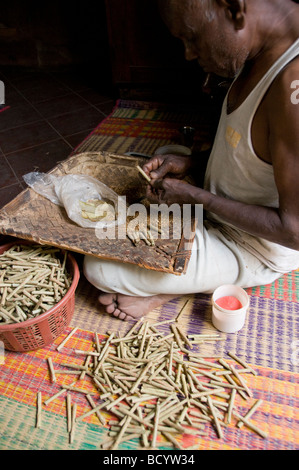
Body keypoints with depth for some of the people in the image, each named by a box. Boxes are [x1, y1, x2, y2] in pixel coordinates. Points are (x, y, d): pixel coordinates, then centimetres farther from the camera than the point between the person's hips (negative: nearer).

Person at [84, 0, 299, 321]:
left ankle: (166, 291, 10)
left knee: (99, 267, -14)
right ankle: (162, 286, 14)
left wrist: (194, 196, -23)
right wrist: (190, 164, -3)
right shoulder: (260, 57, -4)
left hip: (253, 250, -9)